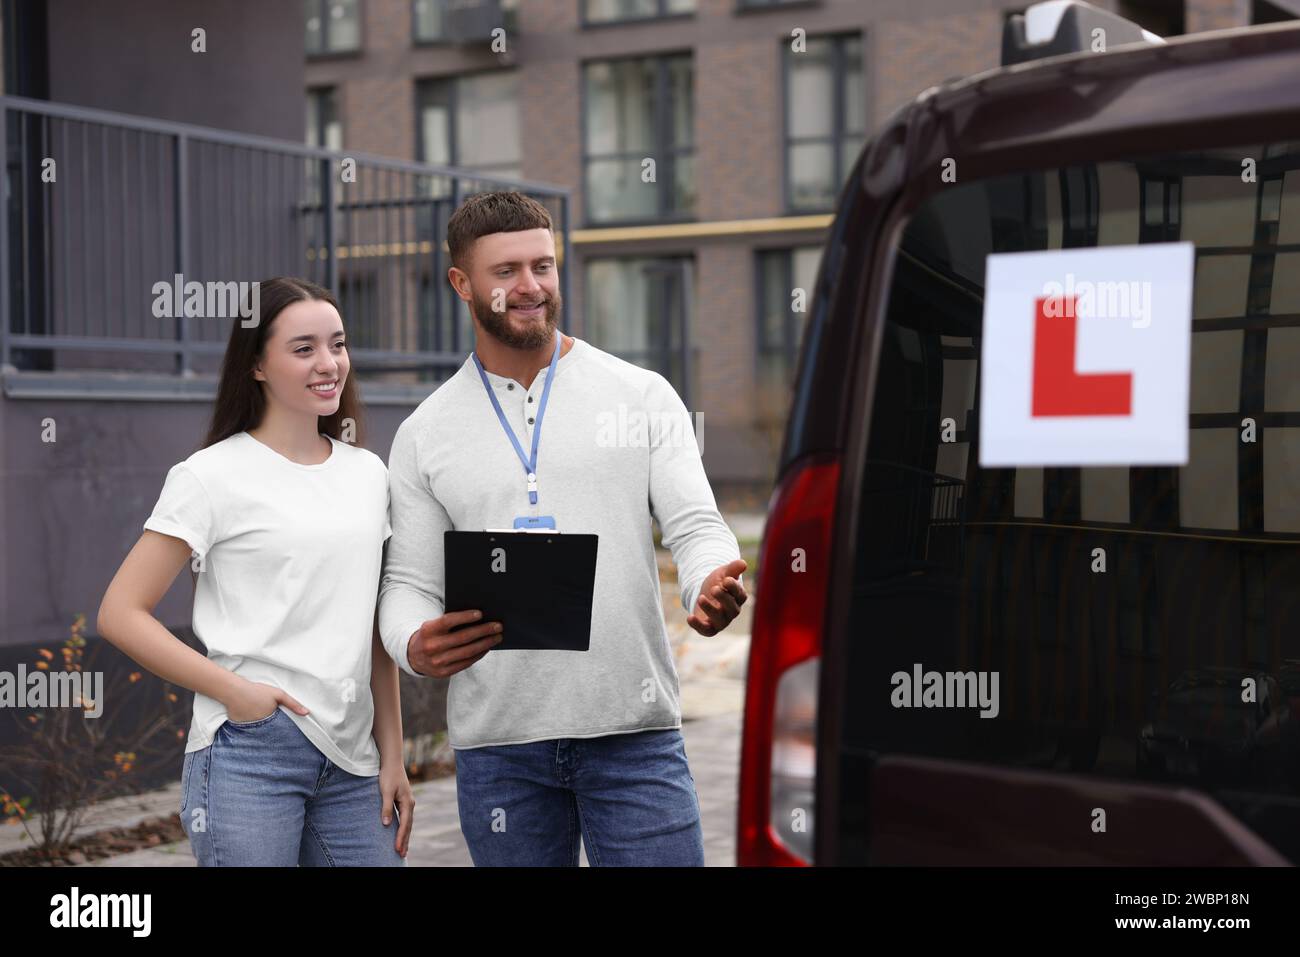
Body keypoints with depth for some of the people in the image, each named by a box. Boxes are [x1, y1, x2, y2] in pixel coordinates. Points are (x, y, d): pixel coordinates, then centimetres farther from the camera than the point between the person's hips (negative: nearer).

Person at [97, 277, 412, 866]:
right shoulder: (214, 476, -5)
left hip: (351, 760, 5)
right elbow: (120, 613, -6)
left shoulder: (367, 474, 12)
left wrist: (391, 755, 12)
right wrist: (234, 690, -14)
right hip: (250, 748, -5)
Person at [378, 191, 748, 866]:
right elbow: (408, 583, 6)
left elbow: (695, 526, -1)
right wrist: (417, 648, -18)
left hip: (634, 735, -1)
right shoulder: (423, 435, 7)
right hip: (496, 743, 1)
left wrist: (712, 588, -25)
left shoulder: (642, 396, 4)